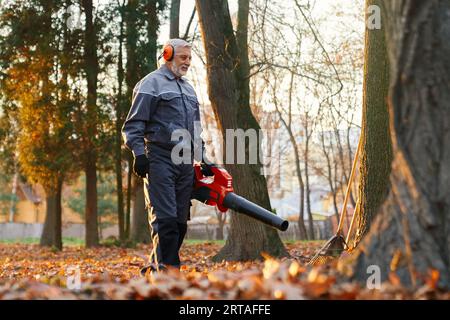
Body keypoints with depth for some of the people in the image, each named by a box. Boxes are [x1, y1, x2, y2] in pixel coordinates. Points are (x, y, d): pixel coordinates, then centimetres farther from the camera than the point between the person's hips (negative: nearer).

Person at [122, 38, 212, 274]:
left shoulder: (188, 89, 25)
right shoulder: (152, 83, 0)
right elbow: (133, 125, -7)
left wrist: (202, 158, 21)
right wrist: (139, 153, -17)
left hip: (185, 162, 8)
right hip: (160, 159, -8)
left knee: (180, 220, 4)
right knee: (165, 218, -15)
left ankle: (153, 269, 9)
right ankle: (167, 268, -18)